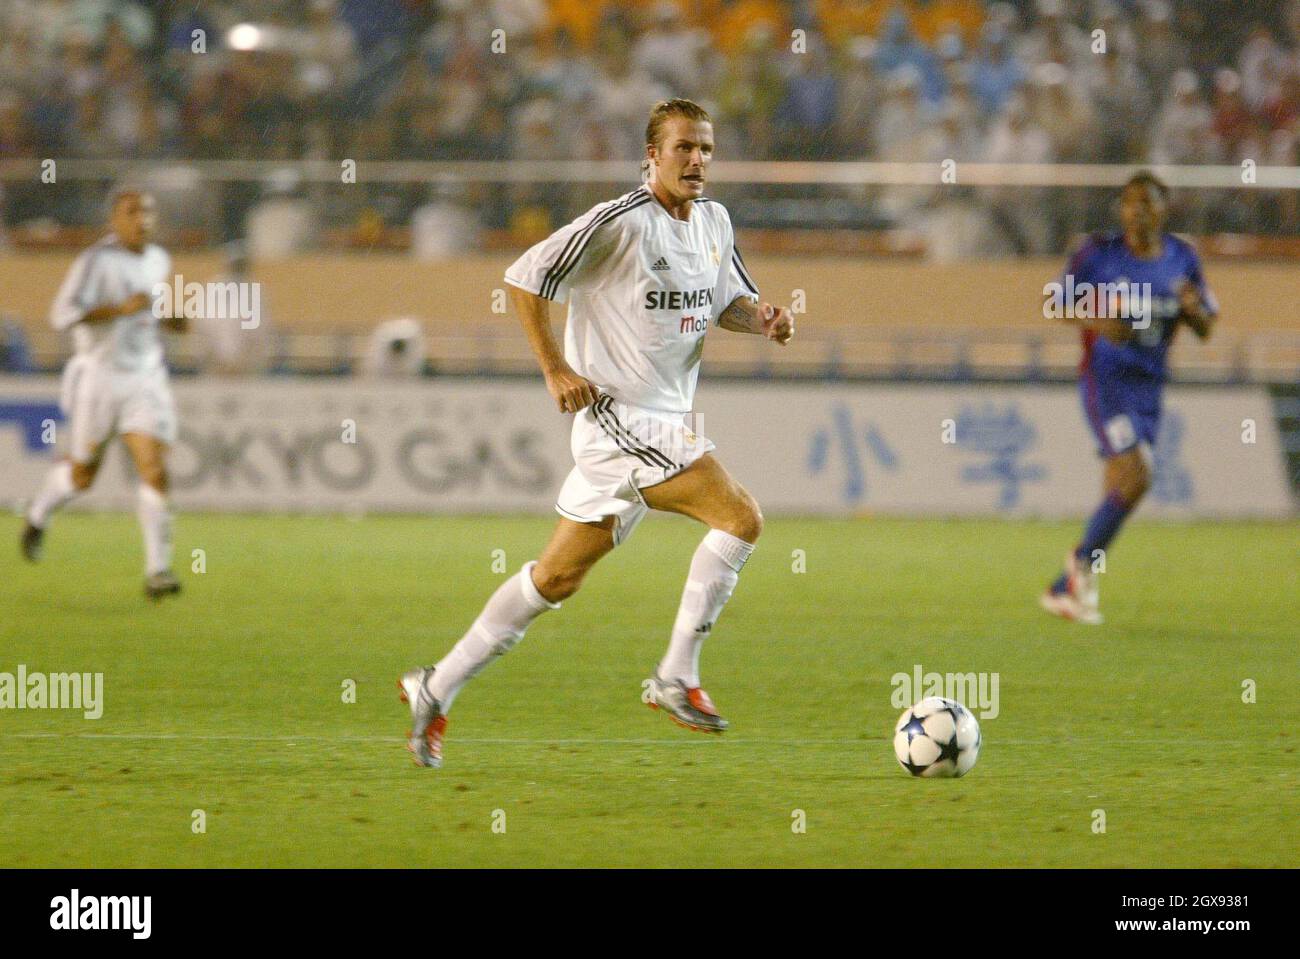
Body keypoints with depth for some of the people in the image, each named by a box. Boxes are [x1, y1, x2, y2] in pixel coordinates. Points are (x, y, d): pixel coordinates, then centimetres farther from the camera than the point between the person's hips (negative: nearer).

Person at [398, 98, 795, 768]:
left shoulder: (713, 221, 11)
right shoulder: (620, 223, -14)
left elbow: (727, 300, 23)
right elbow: (526, 276, -12)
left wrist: (761, 318, 0)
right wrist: (555, 369, -16)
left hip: (662, 422, 8)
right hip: (616, 411, -8)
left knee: (558, 575, 12)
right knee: (741, 517, -18)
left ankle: (437, 690, 19)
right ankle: (676, 678, -9)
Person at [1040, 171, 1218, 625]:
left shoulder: (1182, 259, 5)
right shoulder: (1100, 253, -6)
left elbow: (1206, 328, 9)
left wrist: (1194, 309, -15)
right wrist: (1096, 322, -20)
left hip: (1148, 386, 5)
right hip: (1105, 379, -5)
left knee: (1119, 493, 7)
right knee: (1136, 476, -20)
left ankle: (1063, 589, 20)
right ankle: (1085, 560, 1)